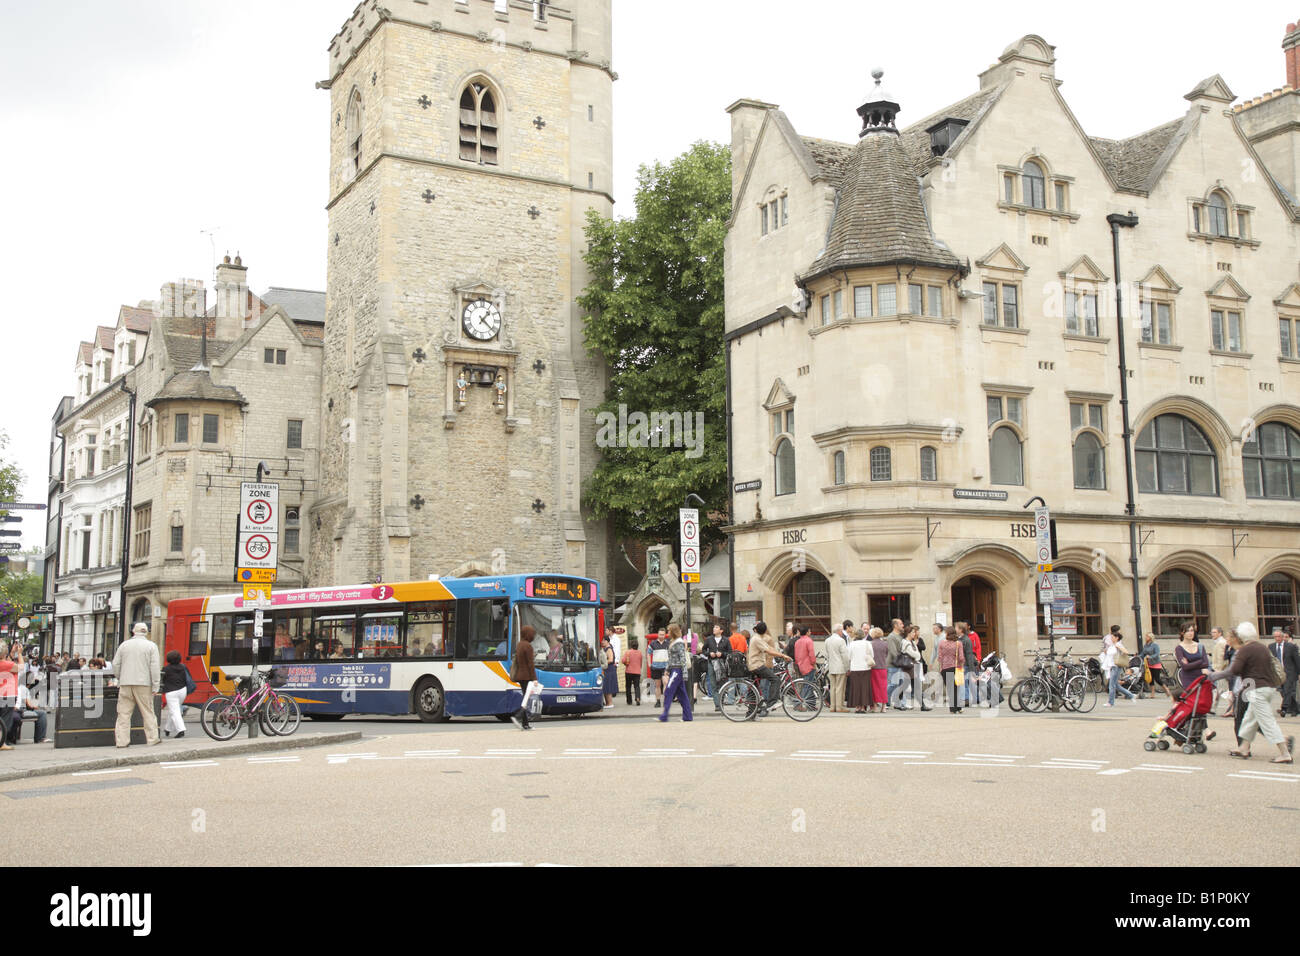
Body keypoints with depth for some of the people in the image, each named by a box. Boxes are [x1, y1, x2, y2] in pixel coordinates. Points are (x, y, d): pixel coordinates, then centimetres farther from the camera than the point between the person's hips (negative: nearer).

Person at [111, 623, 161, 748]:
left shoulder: (124, 645, 9)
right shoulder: (151, 646, 0)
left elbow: (115, 664, 9)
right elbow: (154, 667, -6)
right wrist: (155, 686, -3)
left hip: (125, 683, 2)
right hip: (143, 683, -2)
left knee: (124, 713, 4)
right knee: (147, 712, 4)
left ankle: (122, 741, 2)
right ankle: (153, 739, 7)